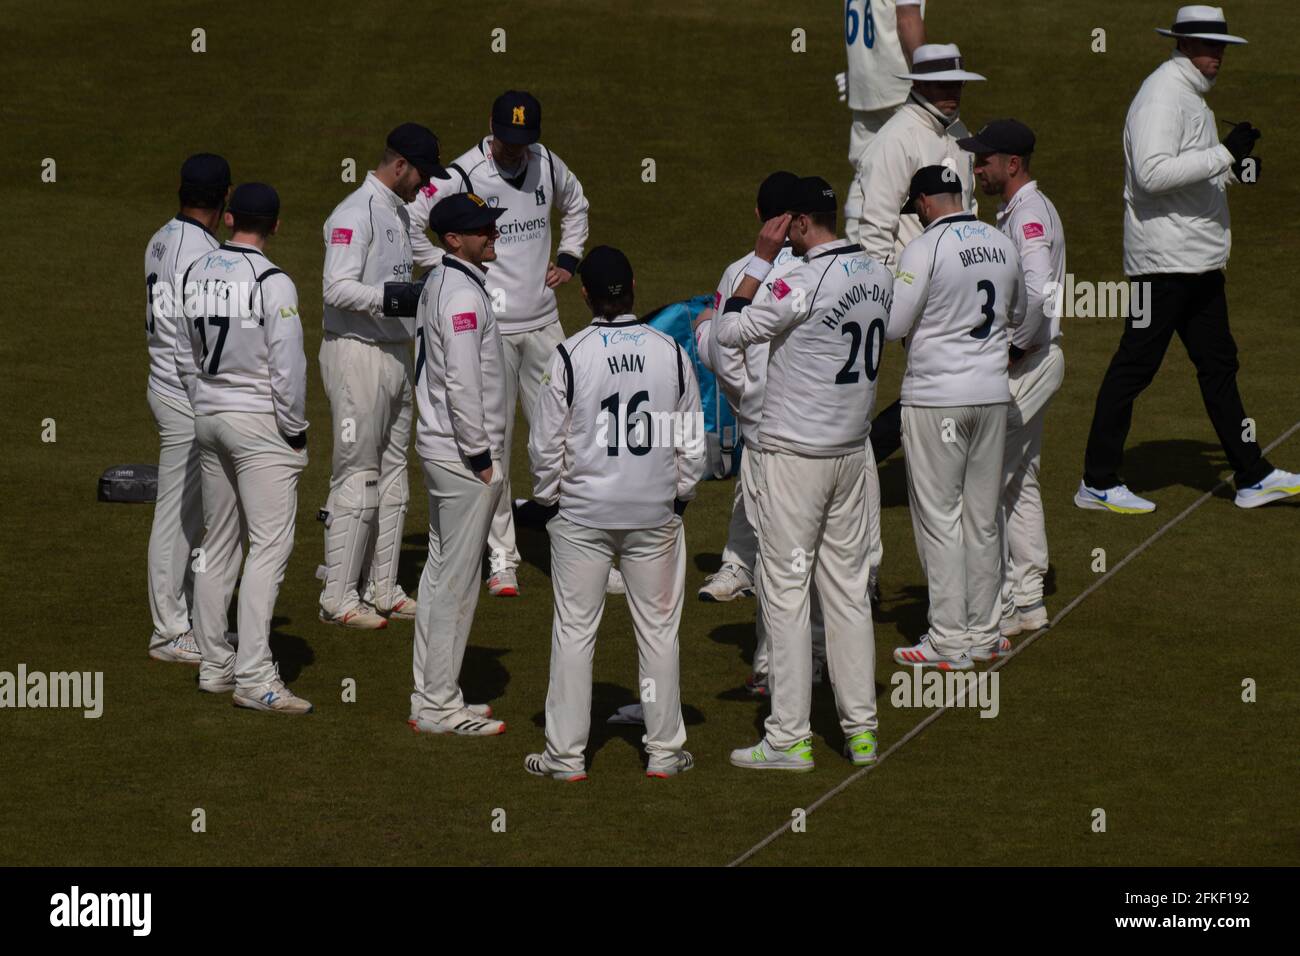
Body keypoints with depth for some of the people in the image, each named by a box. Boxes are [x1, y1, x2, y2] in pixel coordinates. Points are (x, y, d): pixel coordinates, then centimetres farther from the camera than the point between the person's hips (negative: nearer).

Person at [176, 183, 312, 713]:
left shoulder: (196, 274, 4)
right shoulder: (272, 282, -16)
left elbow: (184, 356, 12)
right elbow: (288, 368, -16)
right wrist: (295, 430, -4)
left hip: (209, 419, 7)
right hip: (261, 423, -7)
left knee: (218, 544, 15)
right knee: (270, 545, -7)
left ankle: (214, 665, 19)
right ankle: (254, 678, -14)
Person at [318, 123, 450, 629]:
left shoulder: (398, 213, 16)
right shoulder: (356, 213, -15)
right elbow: (338, 288, -23)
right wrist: (393, 298, -30)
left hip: (396, 354, 10)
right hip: (357, 354, -10)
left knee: (392, 478, 13)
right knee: (357, 478, -7)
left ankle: (382, 591, 19)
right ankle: (339, 598, -2)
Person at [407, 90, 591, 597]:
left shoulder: (547, 164, 5)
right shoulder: (462, 176, -13)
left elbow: (574, 203, 26)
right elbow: (413, 223, -11)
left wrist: (567, 258, 15)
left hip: (543, 323, 5)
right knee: (492, 445, -2)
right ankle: (500, 559, 3)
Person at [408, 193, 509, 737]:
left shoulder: (440, 285, 12)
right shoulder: (463, 294, -19)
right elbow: (463, 385, -24)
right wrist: (480, 457, -17)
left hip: (439, 446, 10)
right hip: (462, 453, -10)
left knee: (441, 571, 15)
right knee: (456, 580, -5)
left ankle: (430, 696, 21)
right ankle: (440, 707, -2)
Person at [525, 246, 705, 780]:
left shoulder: (570, 356, -11)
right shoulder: (671, 353, -4)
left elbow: (545, 445, -6)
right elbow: (692, 441, 2)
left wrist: (548, 497, 9)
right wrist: (681, 493, 16)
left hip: (582, 515, -2)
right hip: (656, 513, 2)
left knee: (573, 631, 6)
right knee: (658, 630, 11)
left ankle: (565, 755, 8)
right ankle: (664, 751, 16)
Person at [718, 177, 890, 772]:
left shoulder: (803, 284, -20)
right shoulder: (876, 276, 4)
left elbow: (732, 332, -12)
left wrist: (761, 259, -9)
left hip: (794, 456, -7)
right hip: (851, 450, 7)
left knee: (785, 591, -2)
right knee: (847, 588, 13)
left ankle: (789, 738, -1)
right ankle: (861, 727, 14)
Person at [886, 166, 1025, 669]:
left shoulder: (925, 247, -13)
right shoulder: (1003, 244, 6)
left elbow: (892, 325, -16)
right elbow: (1018, 316, 20)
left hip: (935, 397, -6)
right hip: (992, 392, 6)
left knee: (938, 517, 0)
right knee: (982, 518, 13)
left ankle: (949, 639, -1)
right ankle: (984, 632, 17)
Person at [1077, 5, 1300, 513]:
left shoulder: (1193, 97, 17)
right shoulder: (1162, 95, -14)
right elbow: (1152, 172, -27)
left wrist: (1231, 169, 9)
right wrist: (1224, 154, -27)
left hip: (1201, 261, 10)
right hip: (1162, 258, -10)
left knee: (1218, 364, 13)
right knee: (1134, 366, -5)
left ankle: (1252, 476, 18)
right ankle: (1097, 483, 1)